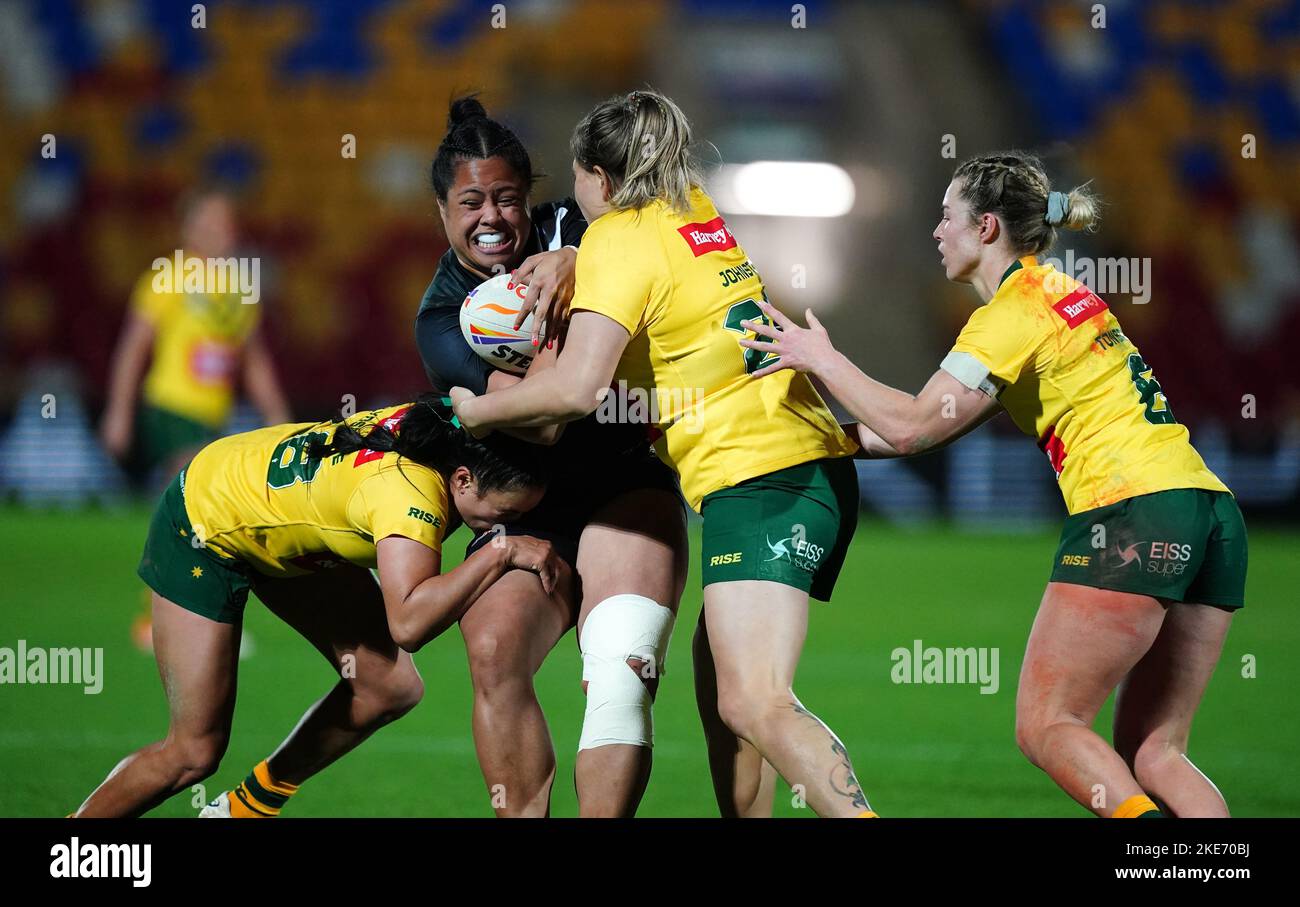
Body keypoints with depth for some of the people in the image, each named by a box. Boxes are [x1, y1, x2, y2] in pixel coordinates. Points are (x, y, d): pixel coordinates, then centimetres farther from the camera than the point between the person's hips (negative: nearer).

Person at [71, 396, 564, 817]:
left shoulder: (452, 428, -20)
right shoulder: (412, 491, -41)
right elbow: (408, 622, -53)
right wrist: (500, 553, -48)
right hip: (203, 528, -8)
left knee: (390, 687, 0)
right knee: (194, 752, -9)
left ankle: (245, 805, 19)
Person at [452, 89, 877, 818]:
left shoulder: (618, 238, -7)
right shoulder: (701, 212, 17)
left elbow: (577, 388, -18)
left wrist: (477, 411, -3)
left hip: (761, 479, -9)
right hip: (818, 464, 9)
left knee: (754, 703, -19)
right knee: (717, 683, 14)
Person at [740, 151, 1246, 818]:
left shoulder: (1014, 309, -4)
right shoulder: (1058, 292, 23)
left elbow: (912, 426, -9)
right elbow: (939, 429, 24)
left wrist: (822, 359, 2)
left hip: (1133, 513, -9)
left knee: (1046, 725, -3)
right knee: (1152, 753, 8)